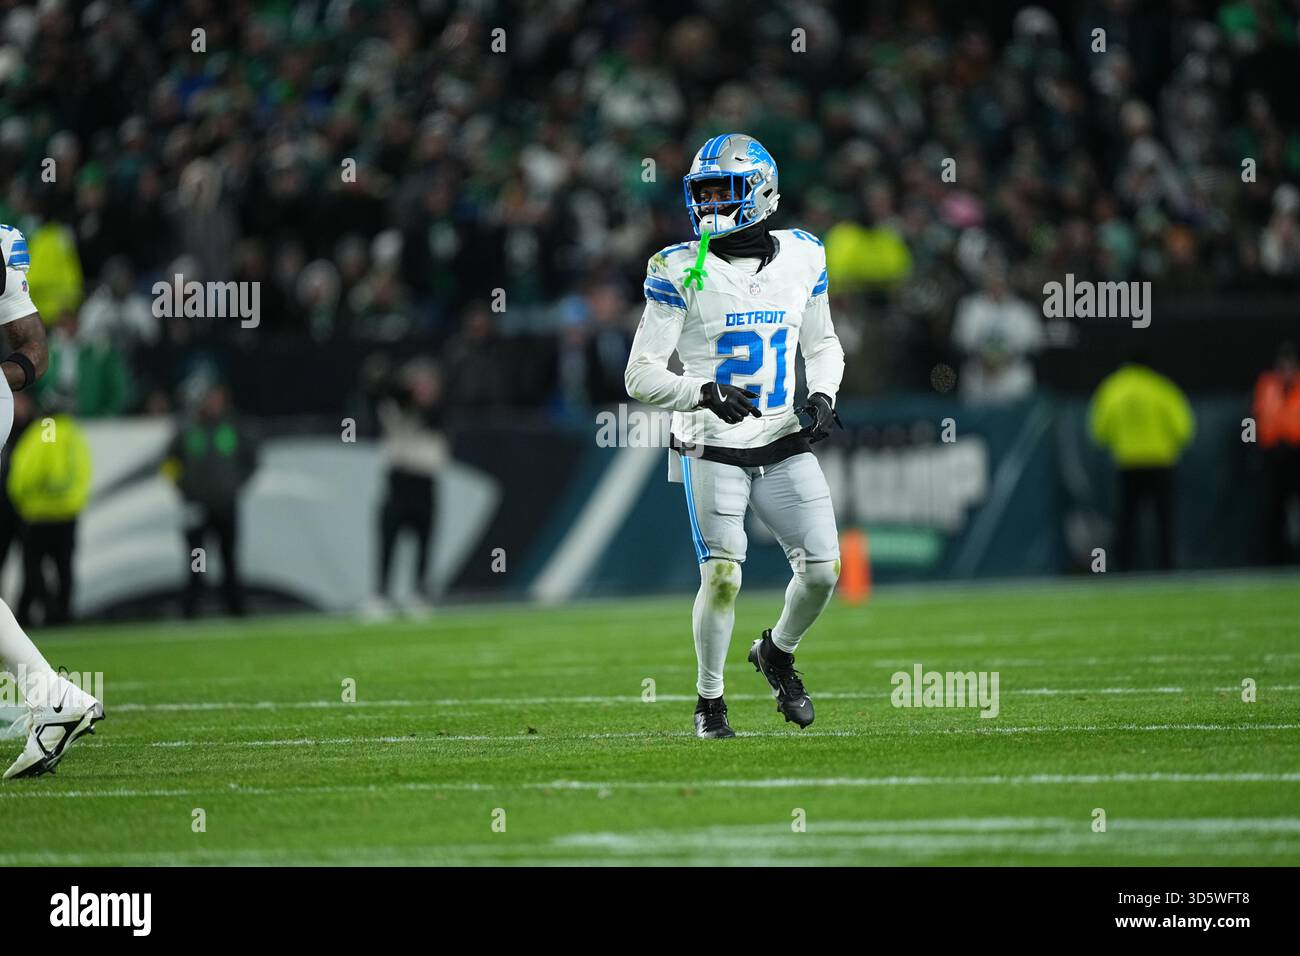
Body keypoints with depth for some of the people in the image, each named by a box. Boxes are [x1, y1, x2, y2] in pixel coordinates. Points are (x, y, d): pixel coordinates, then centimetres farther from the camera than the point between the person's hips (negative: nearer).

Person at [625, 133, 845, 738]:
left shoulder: (801, 258, 3)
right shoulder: (681, 271, -8)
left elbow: (821, 343, 19)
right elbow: (642, 375, -9)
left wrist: (822, 394, -1)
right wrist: (703, 394, -25)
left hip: (784, 444, 3)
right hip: (712, 451, -3)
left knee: (823, 568, -3)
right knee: (722, 578, -12)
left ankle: (777, 652, 28)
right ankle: (709, 699, 11)